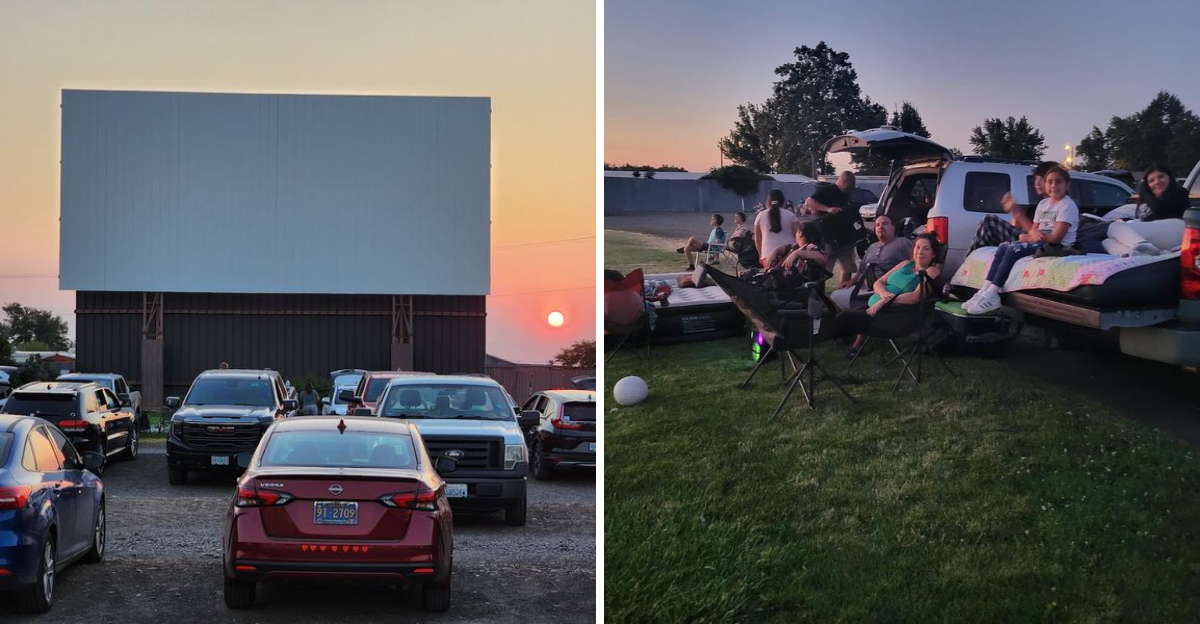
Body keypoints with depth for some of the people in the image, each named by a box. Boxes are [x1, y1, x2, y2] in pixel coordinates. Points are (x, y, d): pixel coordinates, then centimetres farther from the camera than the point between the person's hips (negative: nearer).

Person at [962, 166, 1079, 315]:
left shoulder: (1068, 206, -10)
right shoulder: (1043, 204, 15)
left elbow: (1056, 238, -19)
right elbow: (1033, 230, 13)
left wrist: (1028, 238, -8)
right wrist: (1034, 234, -15)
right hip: (1040, 242, 8)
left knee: (1014, 250, -25)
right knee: (1003, 247, -11)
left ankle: (991, 295, -29)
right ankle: (985, 291, -20)